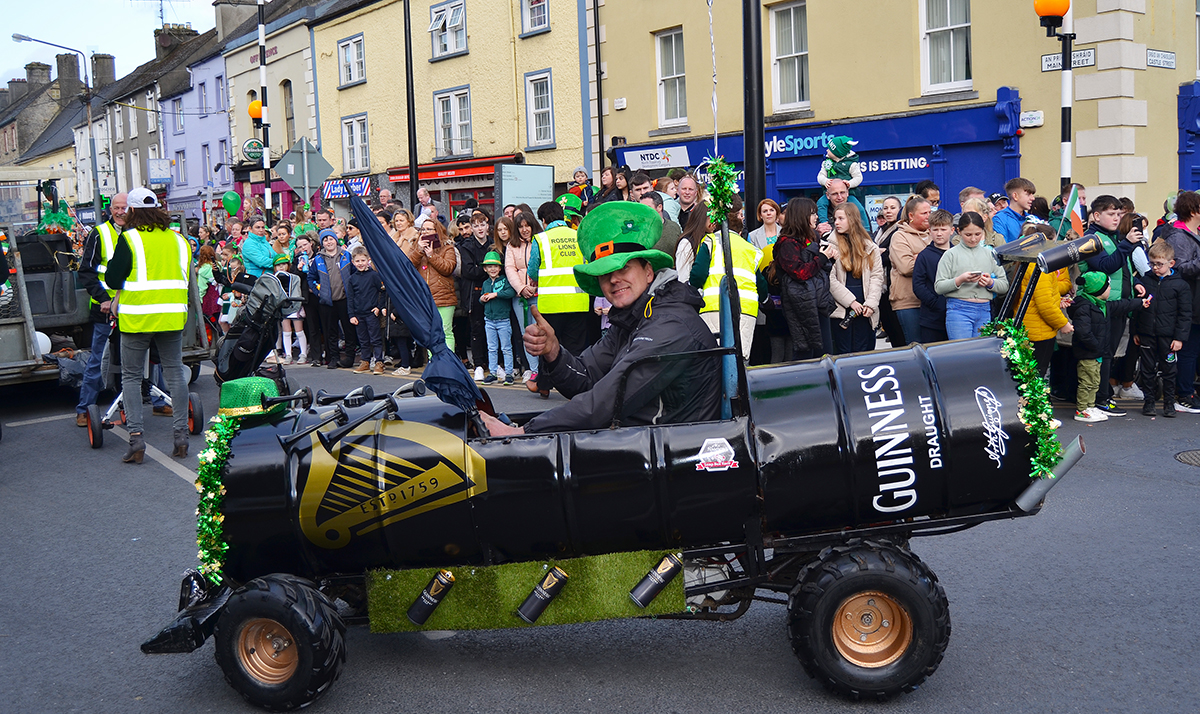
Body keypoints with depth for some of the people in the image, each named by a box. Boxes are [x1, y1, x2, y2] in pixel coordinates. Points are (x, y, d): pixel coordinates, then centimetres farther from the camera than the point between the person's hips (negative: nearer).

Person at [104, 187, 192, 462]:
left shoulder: (129, 238, -7)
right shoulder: (177, 239, 8)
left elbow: (112, 279, -8)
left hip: (137, 317, -4)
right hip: (172, 316, 4)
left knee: (131, 377, 6)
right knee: (175, 373, 10)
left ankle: (136, 437, -4)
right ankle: (181, 435, 8)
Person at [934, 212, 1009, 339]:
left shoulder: (990, 253, 14)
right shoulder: (951, 254, 4)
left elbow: (1005, 286, 13)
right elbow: (938, 287, -3)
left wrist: (991, 283, -8)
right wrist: (960, 280, -16)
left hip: (985, 311, 3)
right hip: (958, 310, -3)